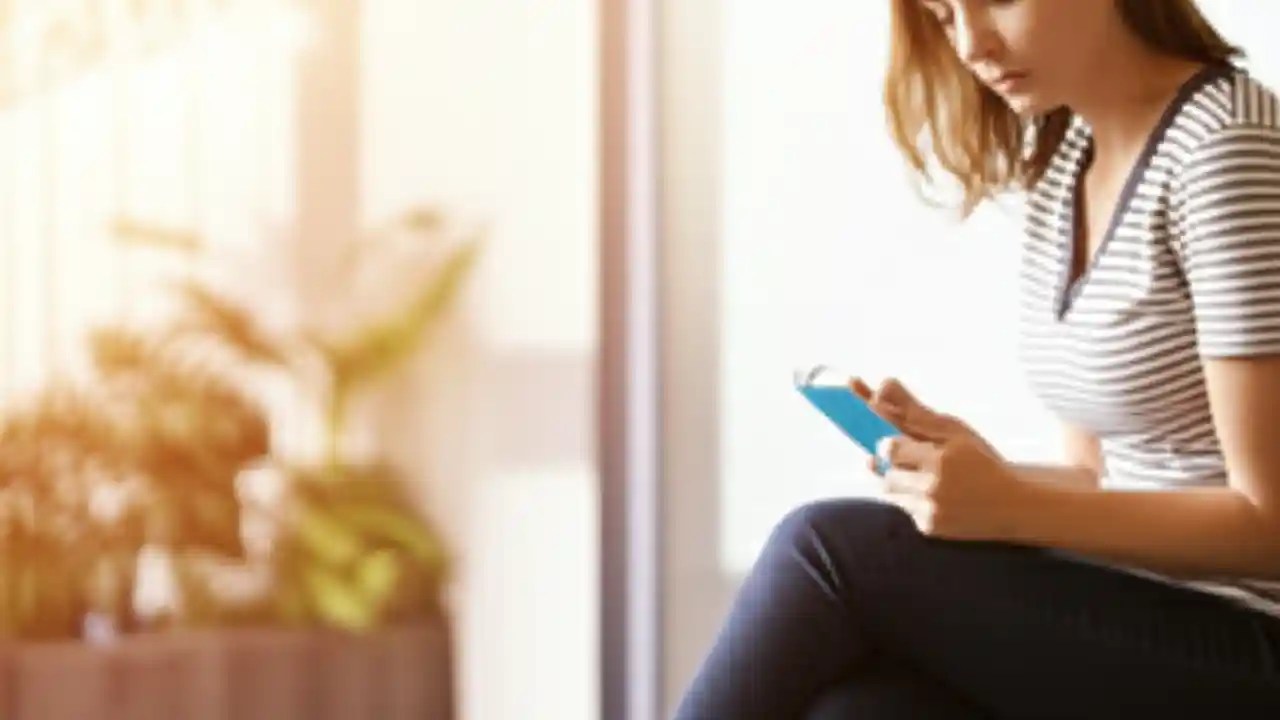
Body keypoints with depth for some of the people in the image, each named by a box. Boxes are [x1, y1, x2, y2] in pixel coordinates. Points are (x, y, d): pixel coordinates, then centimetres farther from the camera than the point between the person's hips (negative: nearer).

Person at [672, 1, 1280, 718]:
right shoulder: (1062, 157, 12)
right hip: (1137, 614, 7)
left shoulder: (1222, 148, -14)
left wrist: (1012, 507, -23)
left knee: (832, 549, -19)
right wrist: (980, 470, -7)